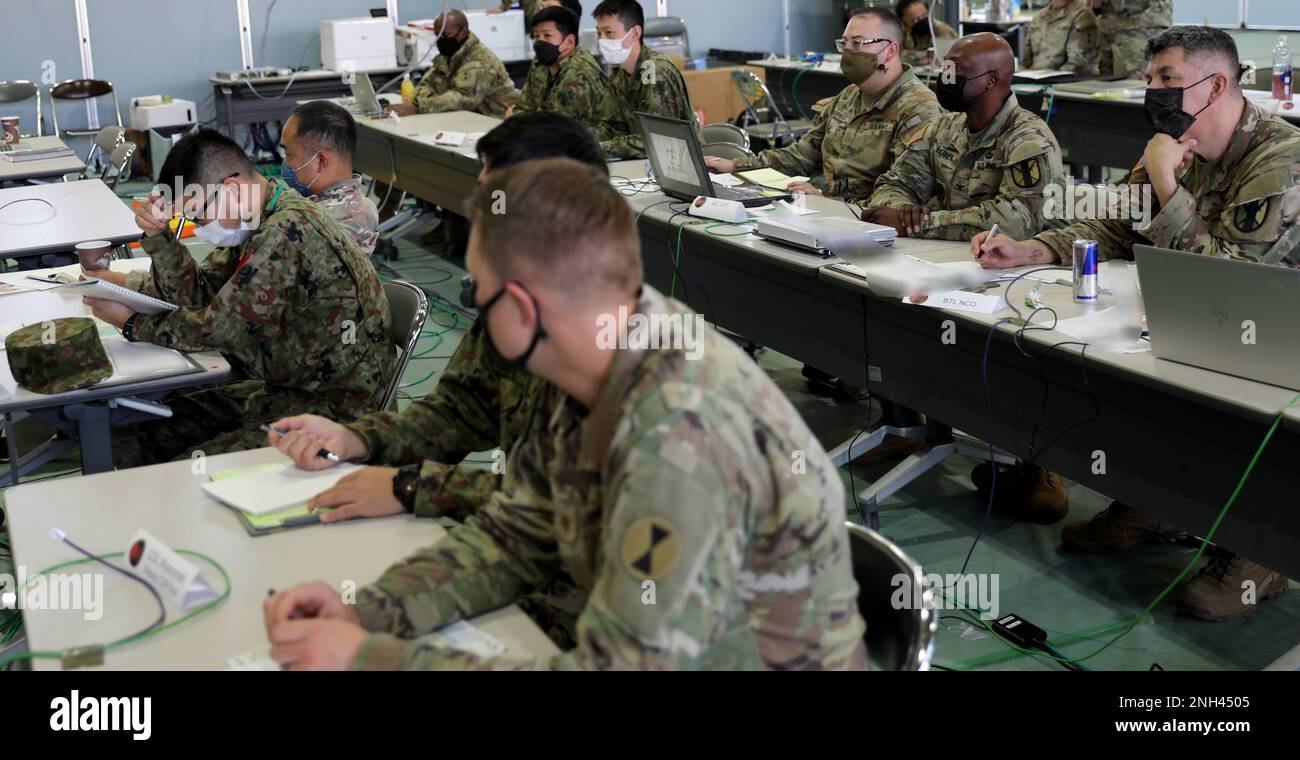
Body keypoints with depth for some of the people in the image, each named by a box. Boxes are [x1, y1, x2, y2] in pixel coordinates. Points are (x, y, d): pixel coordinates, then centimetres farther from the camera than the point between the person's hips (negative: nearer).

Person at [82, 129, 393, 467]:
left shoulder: (287, 230, -24)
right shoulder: (256, 221, 6)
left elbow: (217, 327, -21)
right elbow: (197, 294, 11)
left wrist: (131, 323, -8)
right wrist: (158, 235, -3)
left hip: (334, 406, -10)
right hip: (280, 387, 10)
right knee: (133, 441, 6)